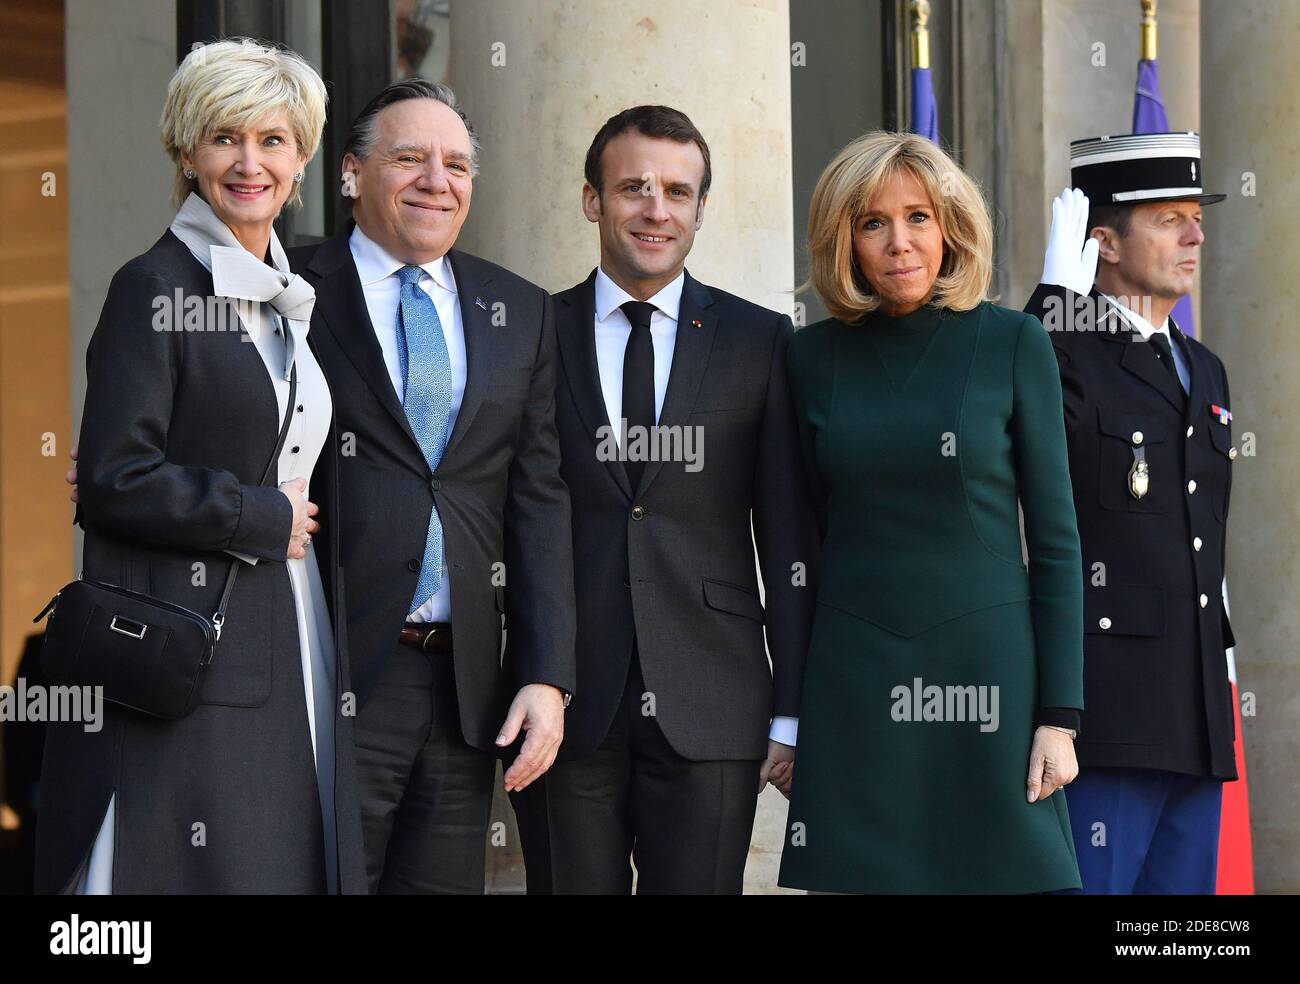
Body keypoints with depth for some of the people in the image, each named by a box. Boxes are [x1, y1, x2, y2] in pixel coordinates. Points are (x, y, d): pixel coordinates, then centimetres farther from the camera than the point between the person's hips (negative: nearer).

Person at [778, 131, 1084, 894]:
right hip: (854, 684, 2)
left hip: (985, 674, -1)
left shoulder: (1013, 344, 1)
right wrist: (788, 714, 7)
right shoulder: (814, 357, 7)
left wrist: (1060, 715, -4)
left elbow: (1055, 536, 1)